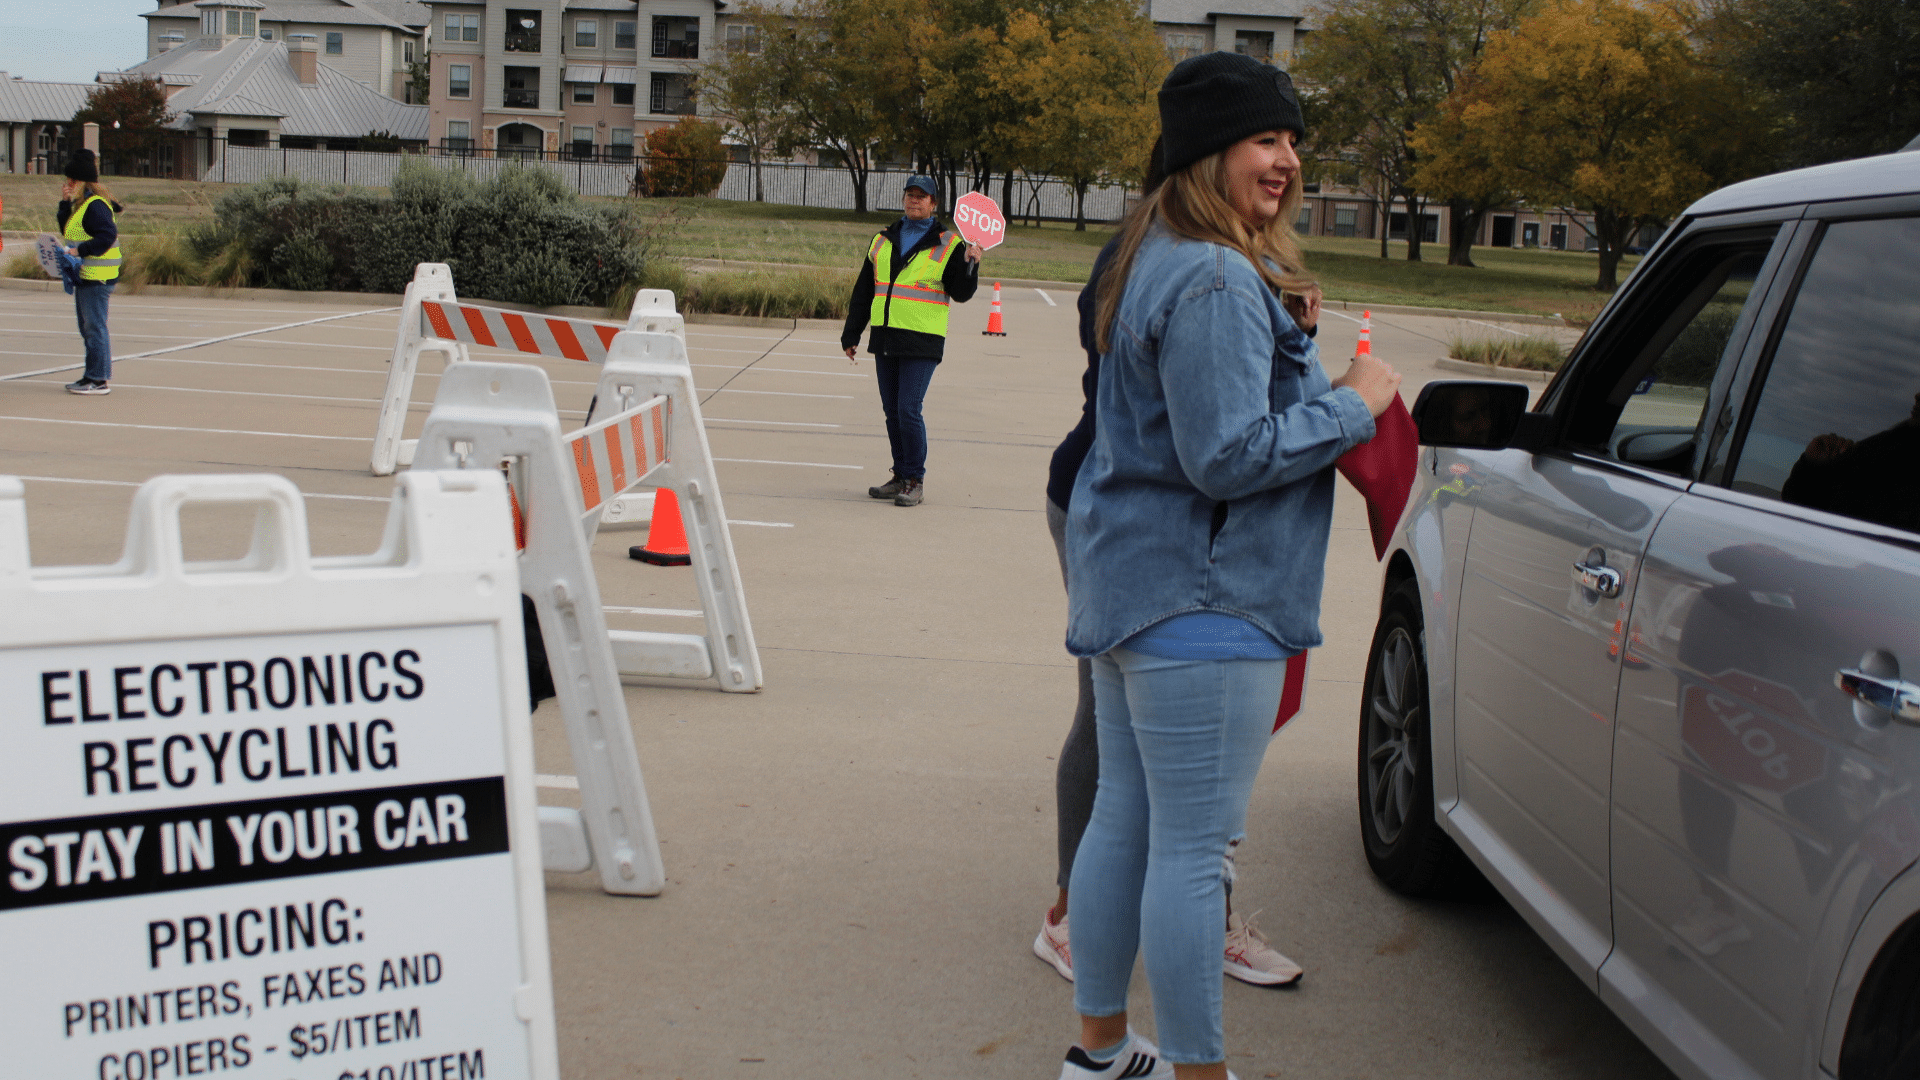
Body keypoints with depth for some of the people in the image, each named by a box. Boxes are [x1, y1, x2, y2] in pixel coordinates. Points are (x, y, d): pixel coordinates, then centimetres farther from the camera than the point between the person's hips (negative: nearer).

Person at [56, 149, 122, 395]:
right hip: (85, 274, 11)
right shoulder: (82, 203, 15)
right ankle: (93, 375, 21)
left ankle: (99, 380, -4)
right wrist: (65, 203, 8)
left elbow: (108, 235, -23)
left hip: (97, 275, -11)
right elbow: (67, 231, 18)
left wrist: (80, 251, -22)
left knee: (94, 327, -7)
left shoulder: (95, 205, -15)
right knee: (87, 328, 15)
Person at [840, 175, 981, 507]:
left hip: (922, 343, -5)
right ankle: (901, 476, 18)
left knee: (909, 410, -11)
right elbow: (863, 292, 19)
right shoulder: (883, 241, 14)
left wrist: (970, 265, -20)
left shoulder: (948, 245, 0)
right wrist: (851, 334, 17)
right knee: (892, 412, 8)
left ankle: (915, 482, -1)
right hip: (885, 339, 5)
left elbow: (961, 293, -3)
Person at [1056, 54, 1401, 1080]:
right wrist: (1355, 405, -11)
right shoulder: (1217, 282, -19)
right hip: (1198, 600, -11)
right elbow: (1229, 456, -22)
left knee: (1123, 818, 17)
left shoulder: (1159, 258, 14)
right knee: (1193, 845, -3)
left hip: (1129, 580, 11)